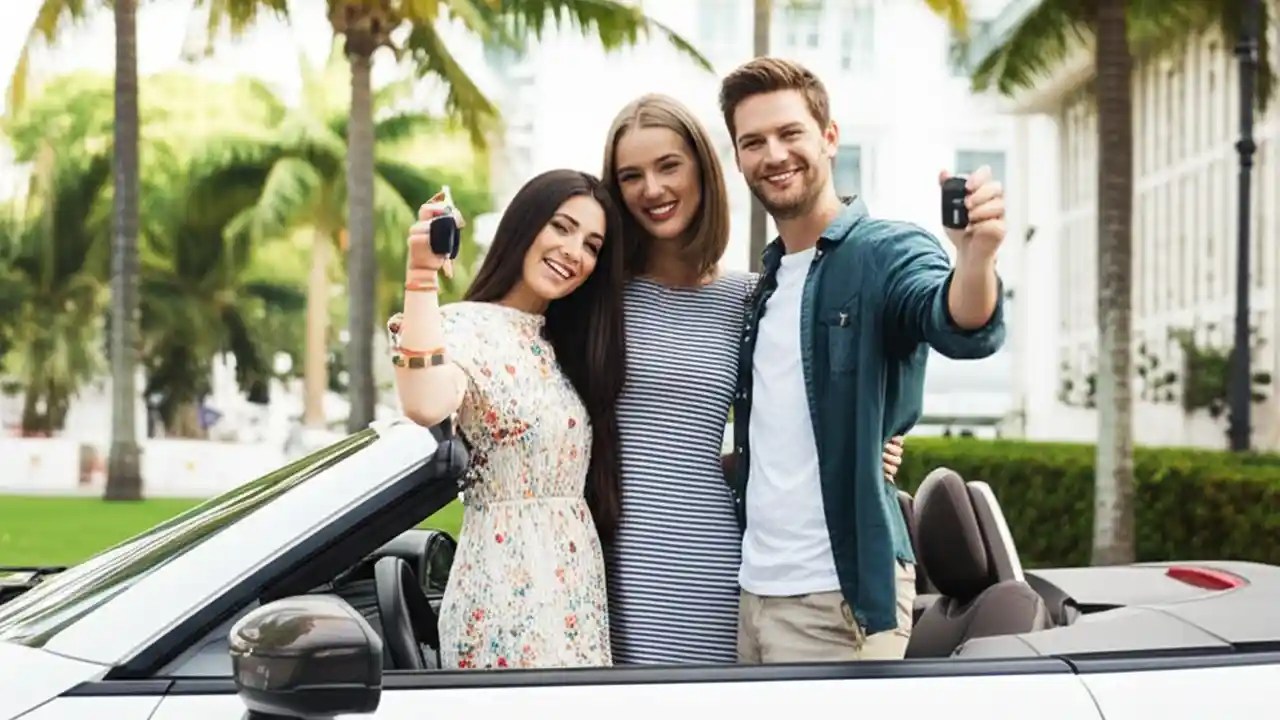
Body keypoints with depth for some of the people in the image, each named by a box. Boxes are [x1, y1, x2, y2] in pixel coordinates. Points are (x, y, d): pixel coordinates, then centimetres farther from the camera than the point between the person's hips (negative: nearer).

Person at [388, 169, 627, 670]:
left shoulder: (568, 344, 16)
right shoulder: (466, 326, -8)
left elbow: (593, 476, 13)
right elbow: (425, 407, -32)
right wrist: (422, 275, -29)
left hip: (581, 585, 8)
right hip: (507, 585, -8)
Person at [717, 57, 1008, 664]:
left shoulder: (888, 252, -8)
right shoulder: (765, 282, 13)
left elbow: (964, 330, -29)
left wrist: (975, 255, -49)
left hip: (840, 594, -7)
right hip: (753, 590, 7)